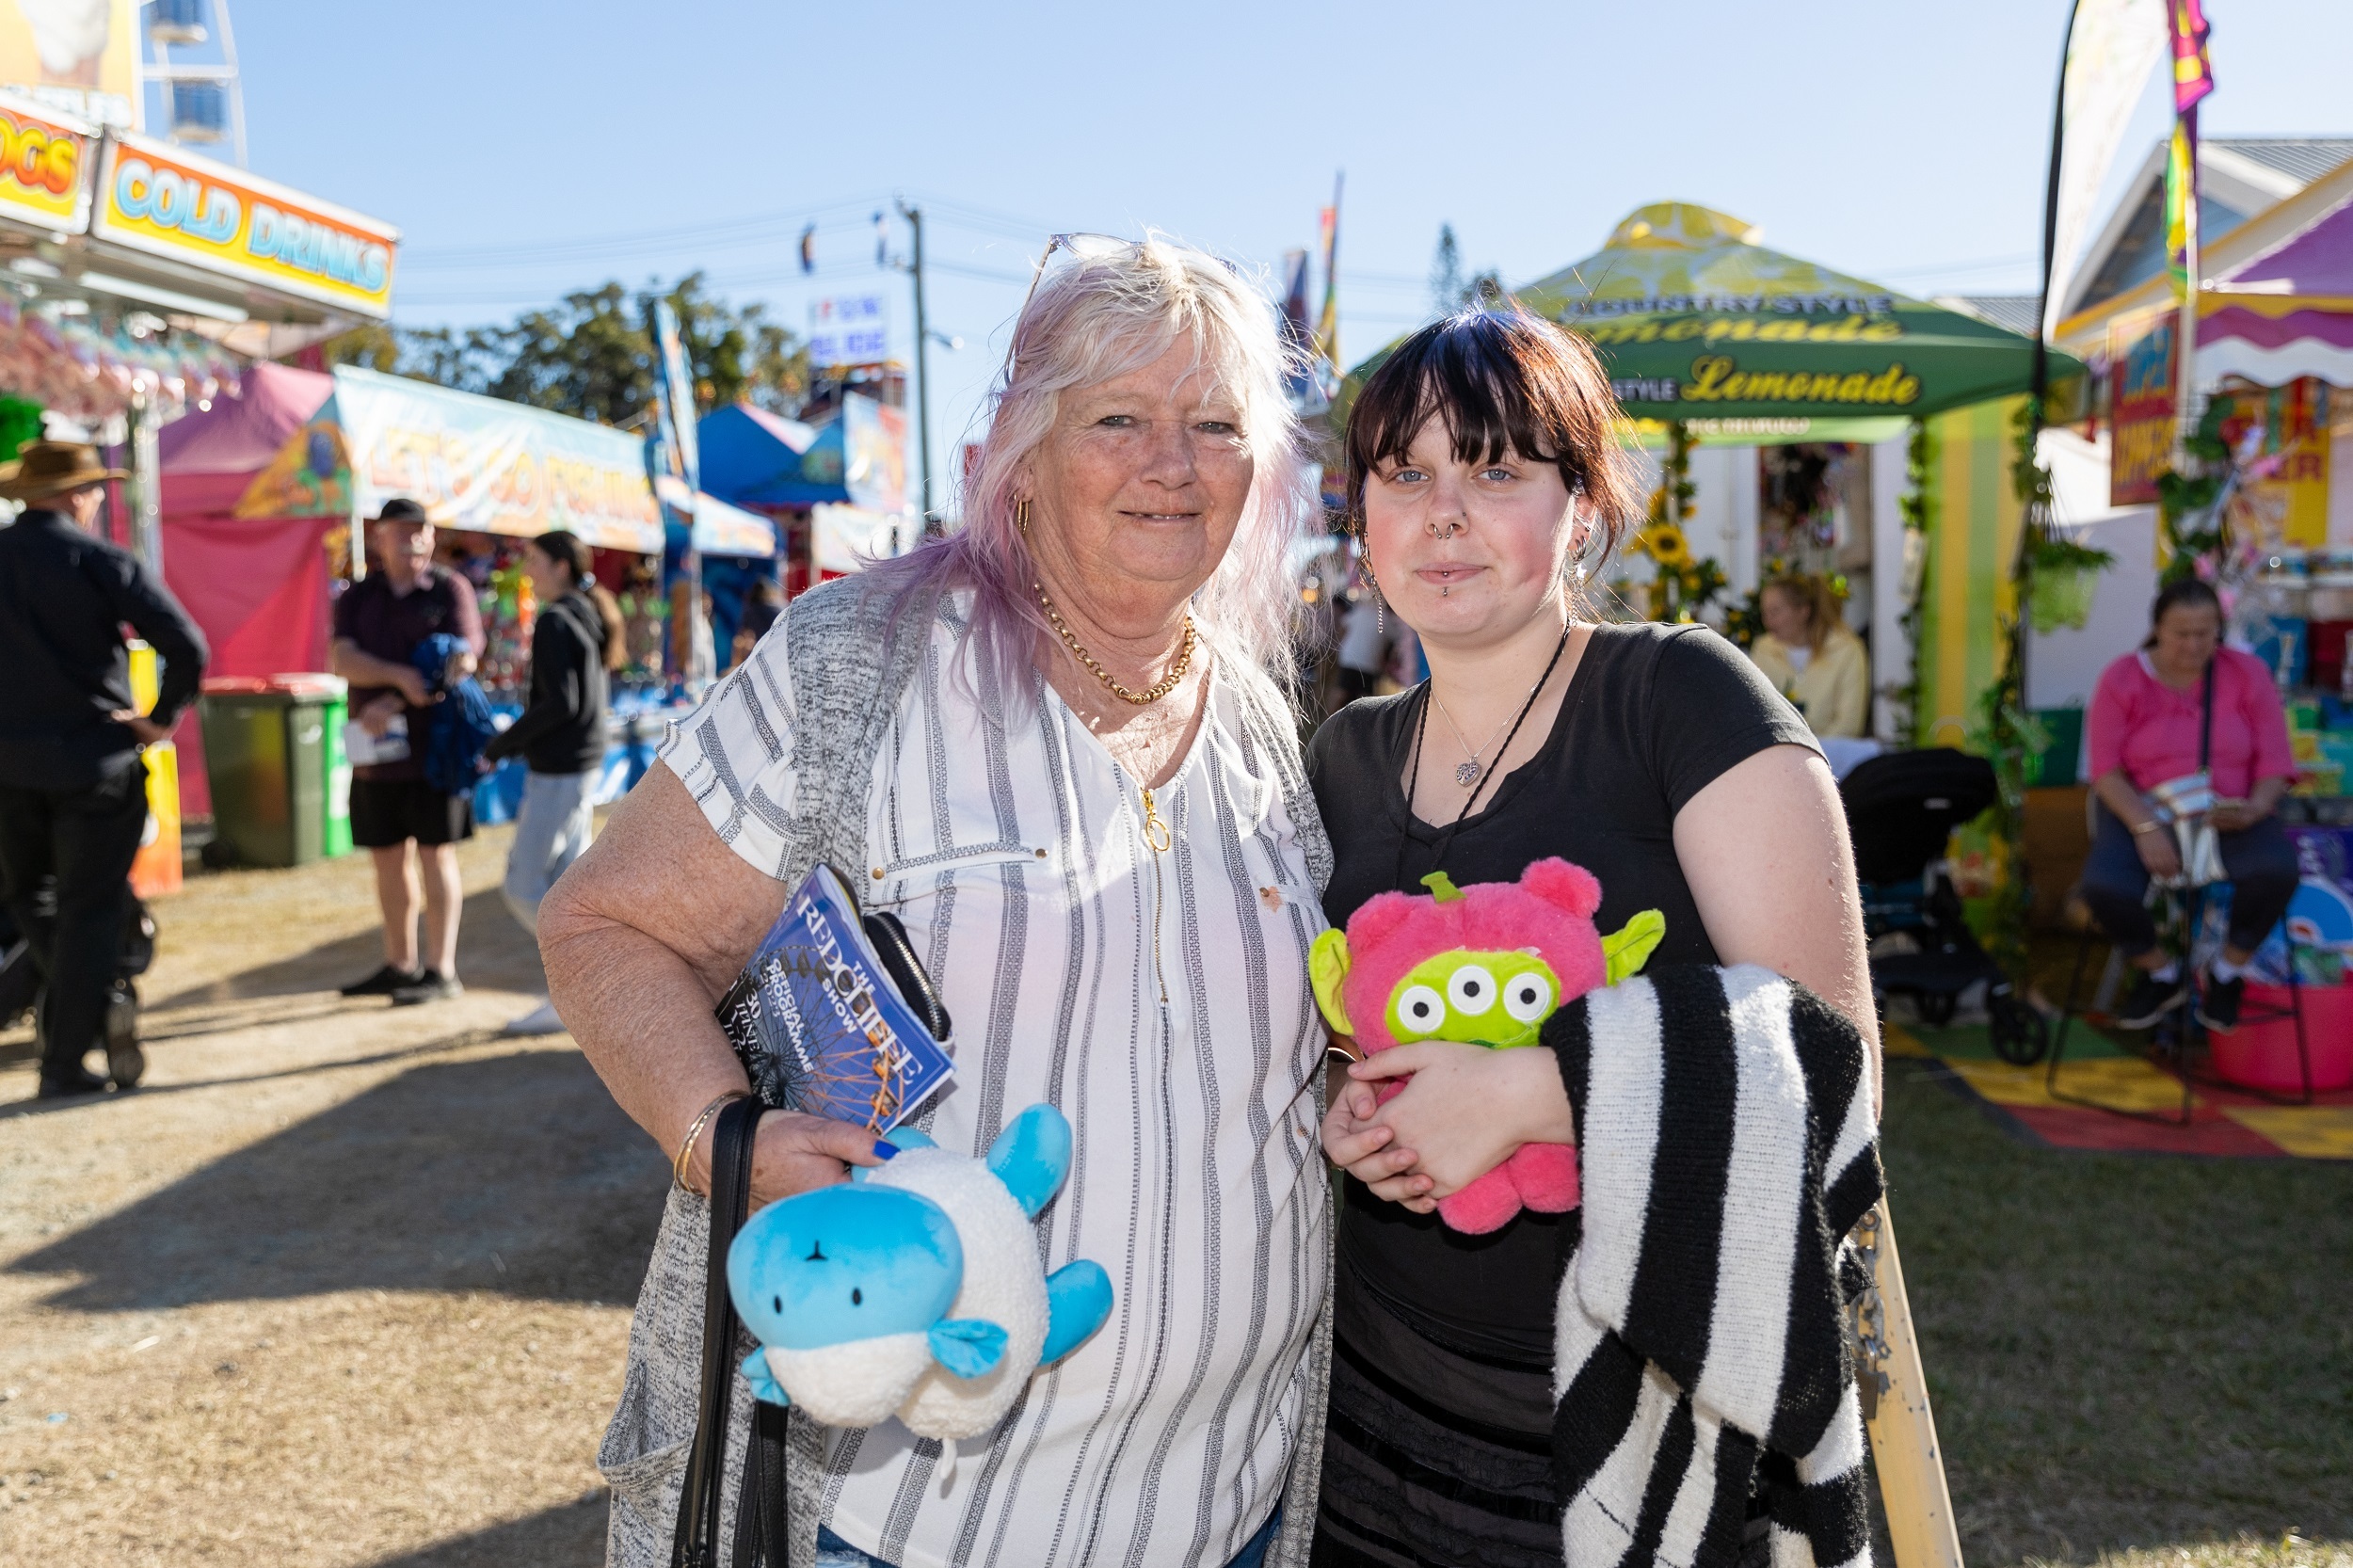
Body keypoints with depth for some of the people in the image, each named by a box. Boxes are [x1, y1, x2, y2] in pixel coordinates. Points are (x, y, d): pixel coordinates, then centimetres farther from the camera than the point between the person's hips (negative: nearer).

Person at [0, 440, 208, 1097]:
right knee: (88, 912, 5)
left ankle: (91, 1008, 8)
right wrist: (163, 718, -5)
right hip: (95, 759, -4)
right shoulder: (102, 562, -10)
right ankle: (63, 1064, 7)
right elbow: (187, 646, -19)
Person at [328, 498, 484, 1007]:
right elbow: (342, 659, -5)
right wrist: (400, 675, -22)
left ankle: (441, 970, 4)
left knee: (435, 855, -2)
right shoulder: (356, 598, 11)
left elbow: (461, 663, -10)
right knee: (388, 859, 11)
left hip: (433, 748, -5)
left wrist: (393, 704, -15)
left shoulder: (451, 590, 0)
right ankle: (400, 964, 23)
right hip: (375, 752, 5)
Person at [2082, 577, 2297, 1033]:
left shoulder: (2247, 672, 0)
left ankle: (2227, 972, 1)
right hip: (2141, 810, -1)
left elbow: (2275, 763, -1)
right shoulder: (2122, 678, -4)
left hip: (2228, 814, 1)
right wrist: (2147, 827, -24)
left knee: (2277, 868, -32)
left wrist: (2253, 810, -24)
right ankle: (2162, 974, 5)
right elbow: (2105, 769, -9)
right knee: (2104, 887, -31)